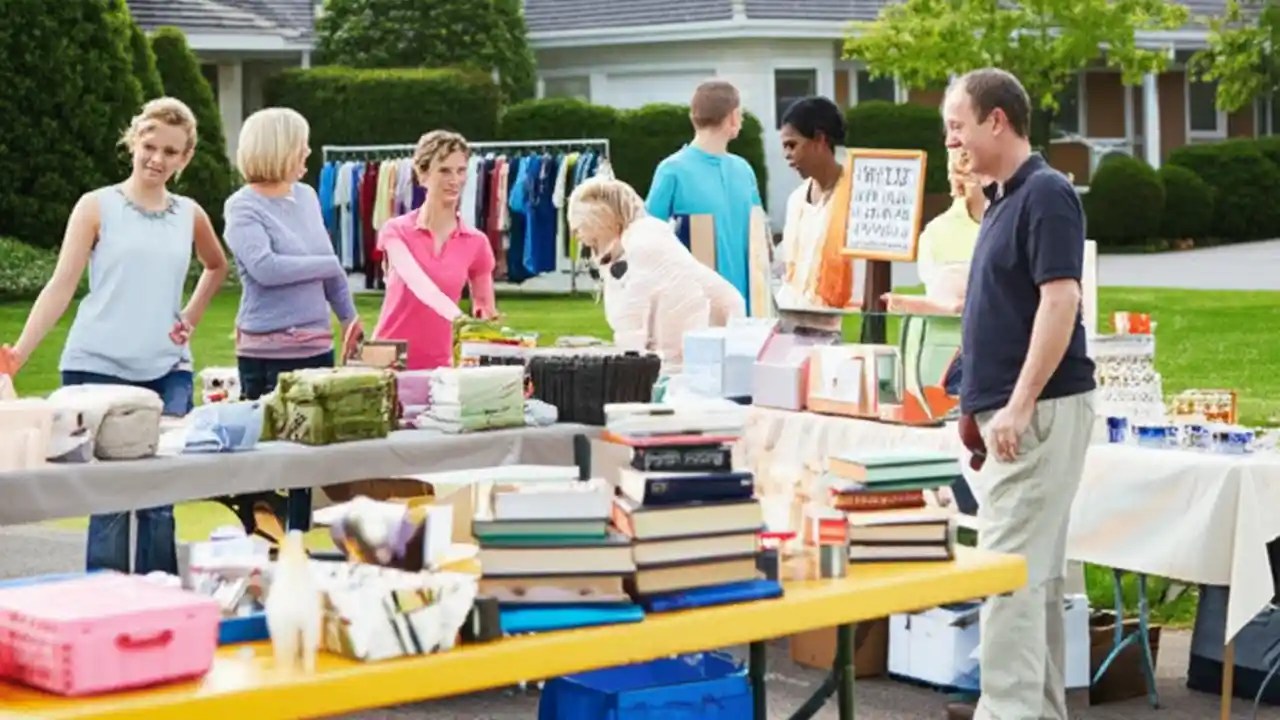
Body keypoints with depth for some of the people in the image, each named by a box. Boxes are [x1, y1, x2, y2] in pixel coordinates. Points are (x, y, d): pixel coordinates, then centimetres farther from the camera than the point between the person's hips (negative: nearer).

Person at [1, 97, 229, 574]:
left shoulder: (189, 215, 10)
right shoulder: (97, 207, 0)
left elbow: (216, 267, 31)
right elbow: (61, 287, -6)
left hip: (167, 373, 3)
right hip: (98, 369, -3)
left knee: (159, 504, 1)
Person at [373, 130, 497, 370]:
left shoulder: (476, 242, 3)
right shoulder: (397, 231, -4)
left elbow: (486, 311, 13)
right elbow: (418, 283, -23)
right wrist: (459, 319, -38)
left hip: (439, 366, 2)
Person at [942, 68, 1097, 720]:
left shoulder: (1046, 194, -13)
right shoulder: (1003, 199, 17)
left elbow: (1060, 302, -21)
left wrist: (1020, 405, -25)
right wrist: (978, 401, 21)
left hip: (1040, 410, -10)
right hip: (1010, 409, 10)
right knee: (1037, 569, 12)